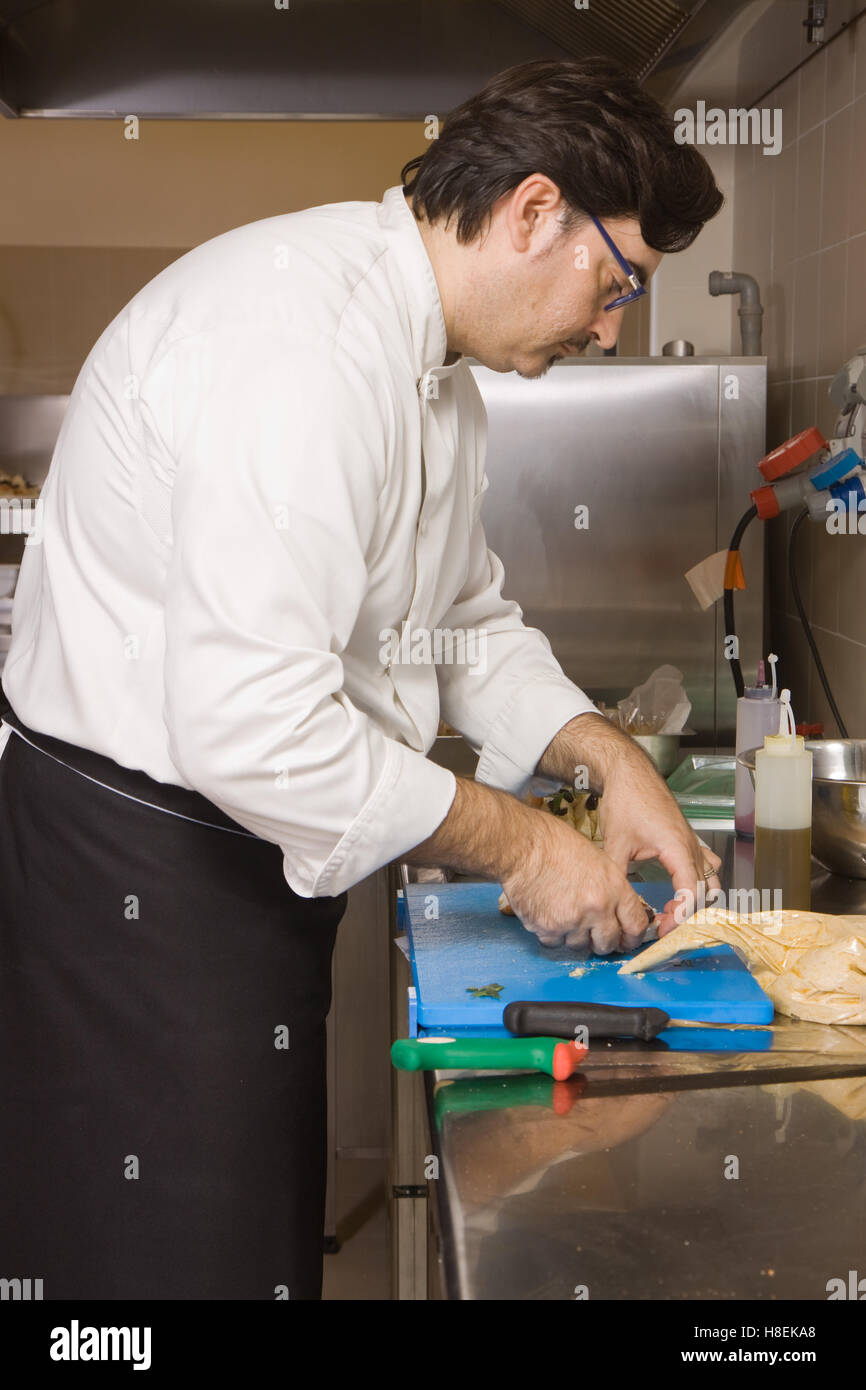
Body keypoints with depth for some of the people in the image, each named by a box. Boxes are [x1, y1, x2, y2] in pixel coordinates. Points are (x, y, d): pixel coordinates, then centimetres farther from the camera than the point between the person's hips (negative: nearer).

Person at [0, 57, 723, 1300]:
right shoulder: (302, 341, -25)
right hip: (140, 881, -10)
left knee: (271, 1238, 19)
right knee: (179, 1256, 0)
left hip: (247, 863, 10)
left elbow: (466, 622, 20)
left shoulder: (434, 364, 11)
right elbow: (252, 729, -32)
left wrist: (605, 755, 3)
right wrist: (517, 846, -20)